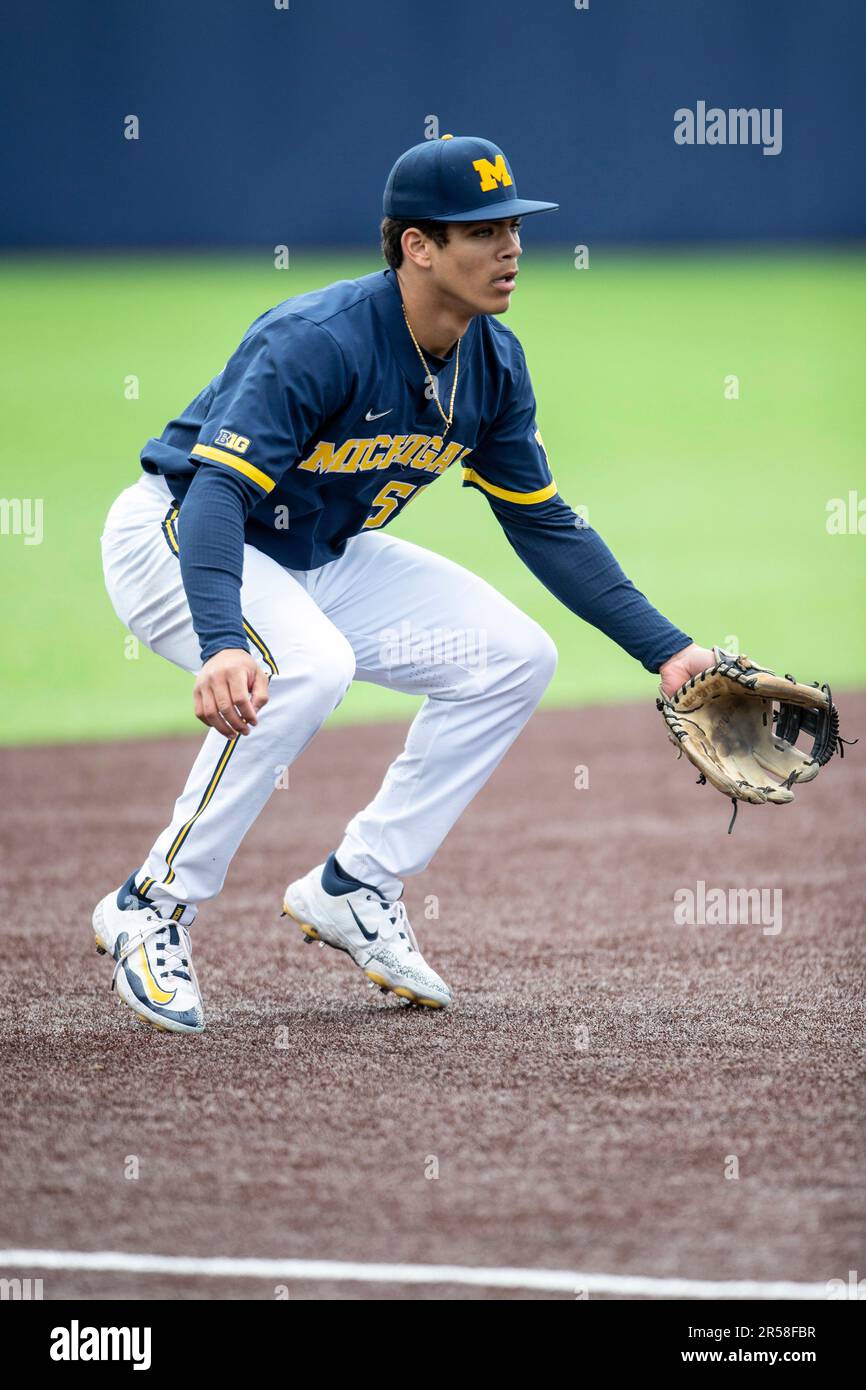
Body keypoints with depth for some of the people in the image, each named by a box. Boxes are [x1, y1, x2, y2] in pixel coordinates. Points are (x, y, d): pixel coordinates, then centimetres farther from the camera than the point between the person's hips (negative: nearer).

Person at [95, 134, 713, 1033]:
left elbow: (544, 526, 5)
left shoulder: (493, 365, -6)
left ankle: (353, 889, 5)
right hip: (172, 541, -8)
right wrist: (221, 643, -56)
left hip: (322, 557, 8)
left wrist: (667, 650, -2)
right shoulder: (318, 342, -30)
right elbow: (218, 493, -39)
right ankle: (151, 909, -22)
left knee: (515, 656, -4)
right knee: (307, 663, -36)